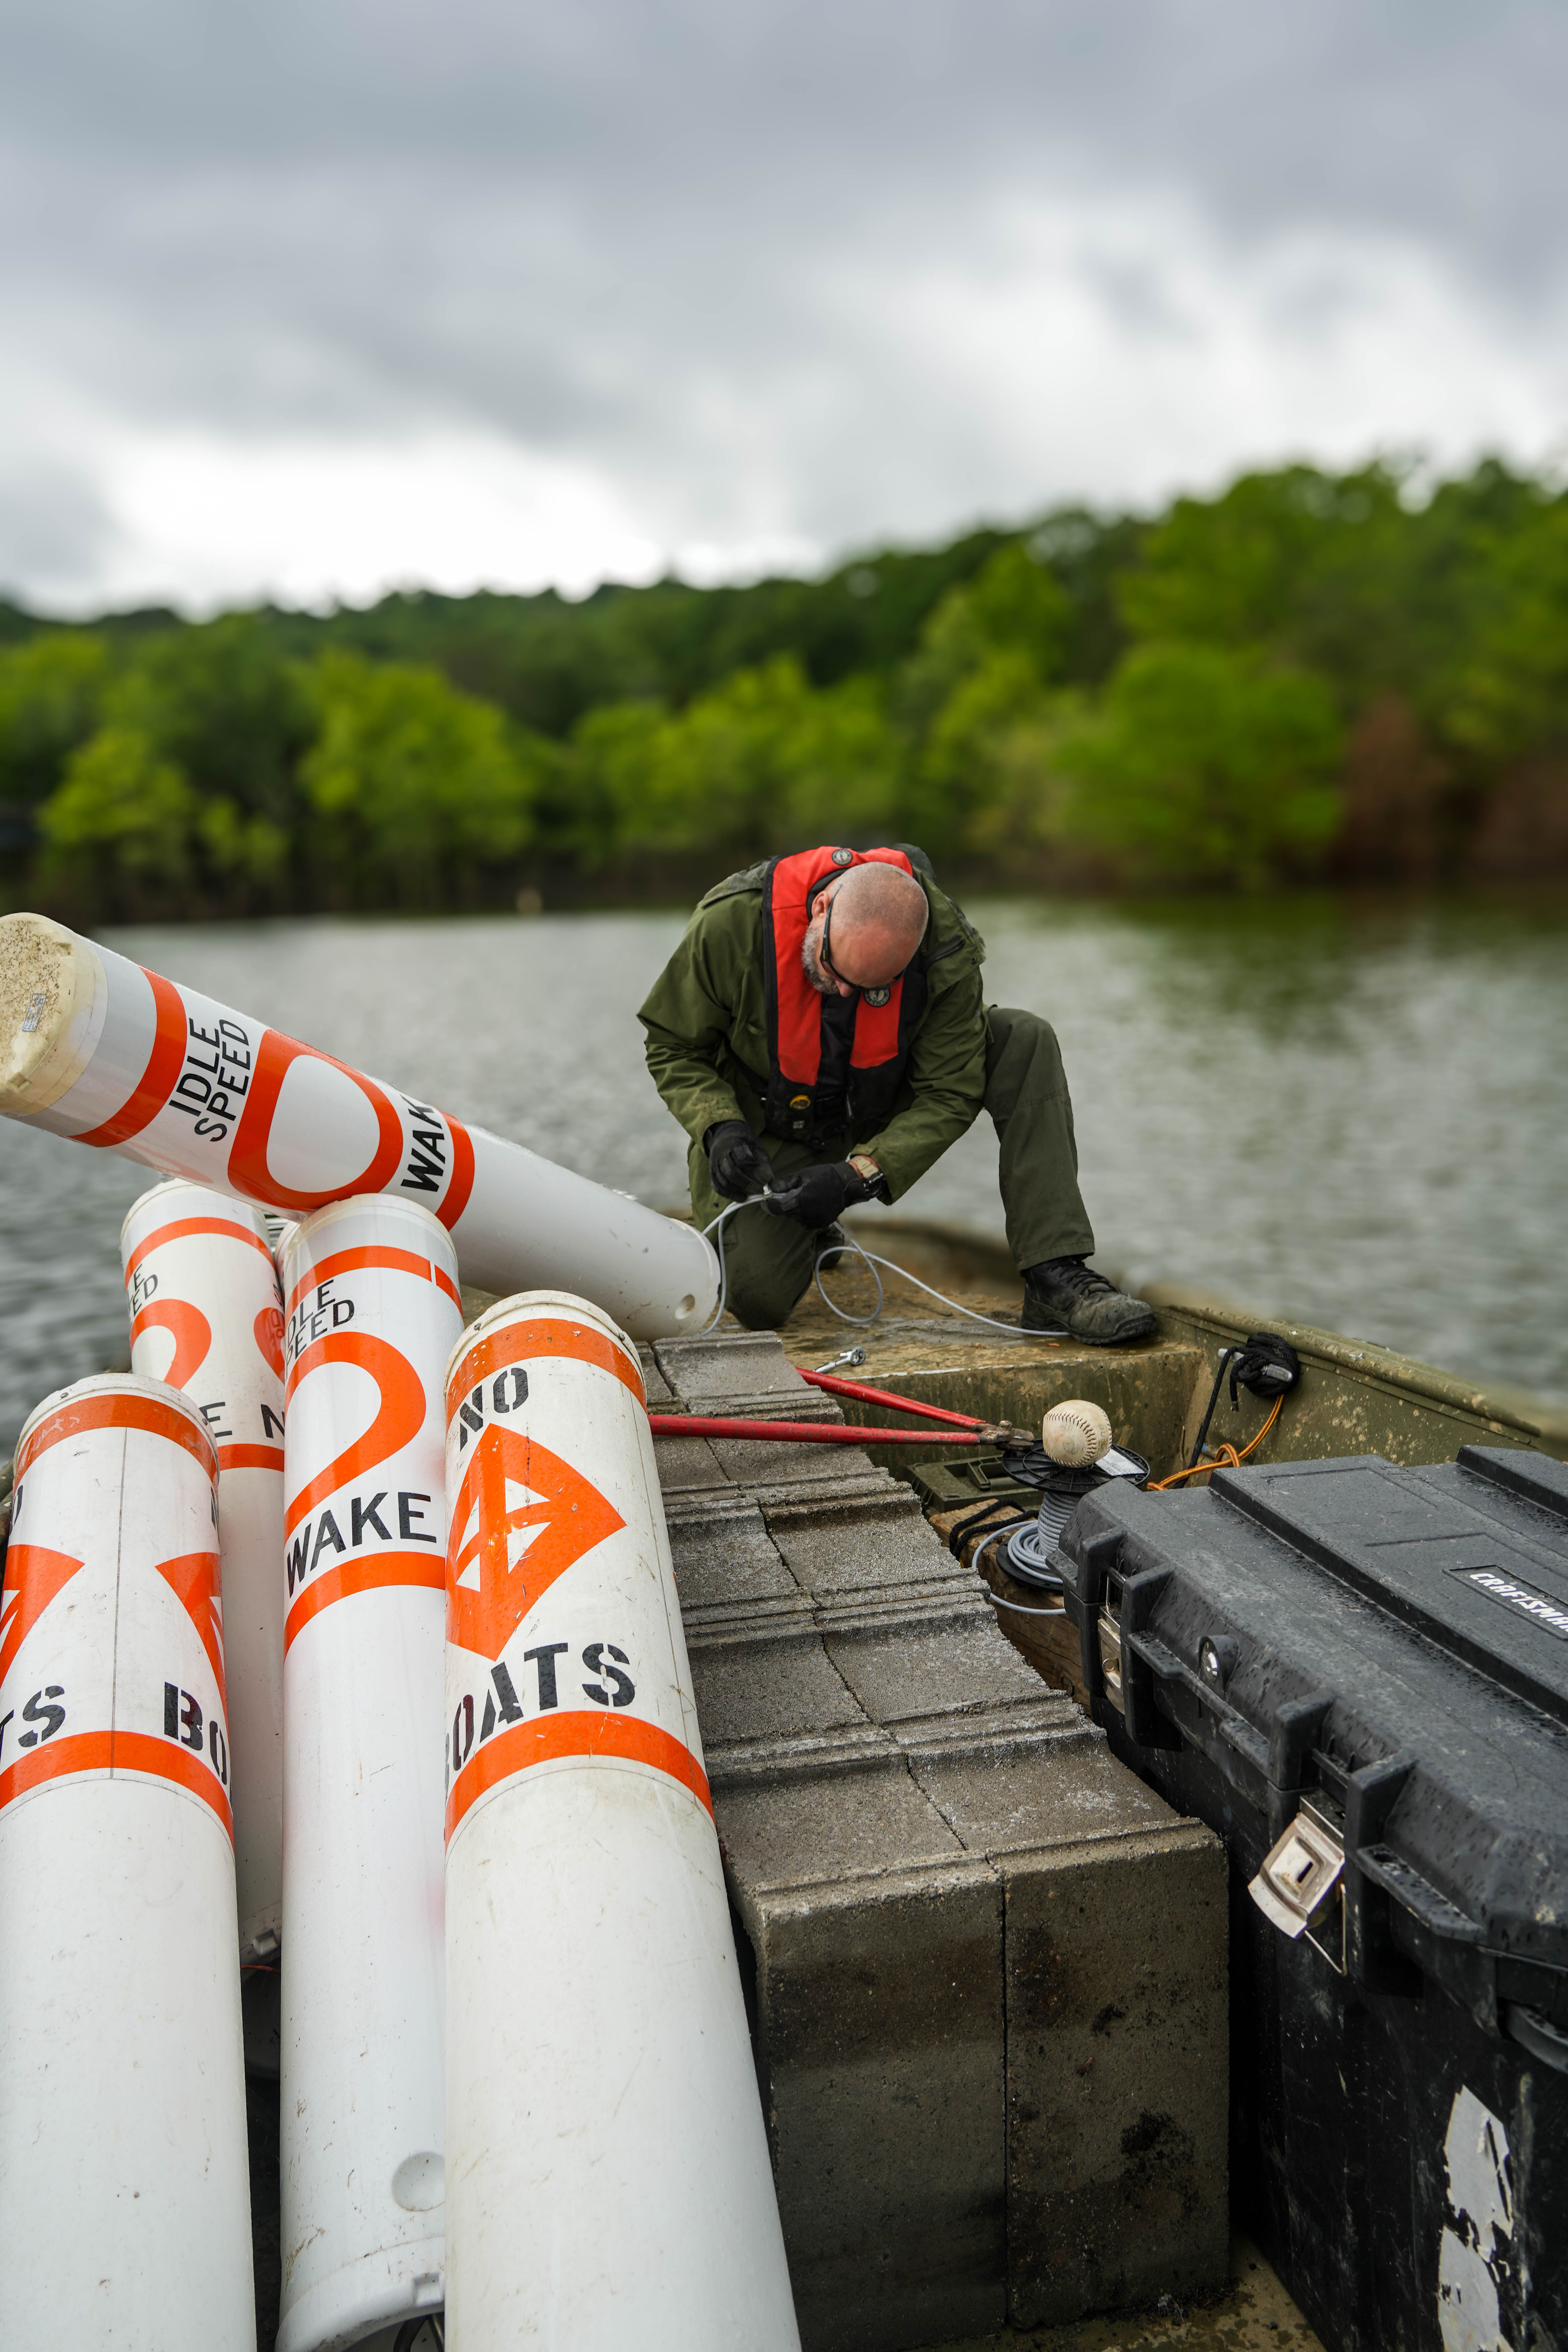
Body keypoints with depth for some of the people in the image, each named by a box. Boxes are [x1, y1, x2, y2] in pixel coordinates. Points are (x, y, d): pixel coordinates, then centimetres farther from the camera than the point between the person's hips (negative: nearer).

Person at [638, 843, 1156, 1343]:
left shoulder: (944, 946, -28)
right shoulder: (732, 921, -29)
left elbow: (948, 1095, -20)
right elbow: (674, 1047, -13)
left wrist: (859, 1177, -32)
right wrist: (720, 1128, -30)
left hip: (885, 1107, 2)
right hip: (773, 1129, -1)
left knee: (1026, 1042, -23)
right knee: (756, 1299, -21)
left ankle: (1055, 1279, -24)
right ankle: (803, 1228, 18)